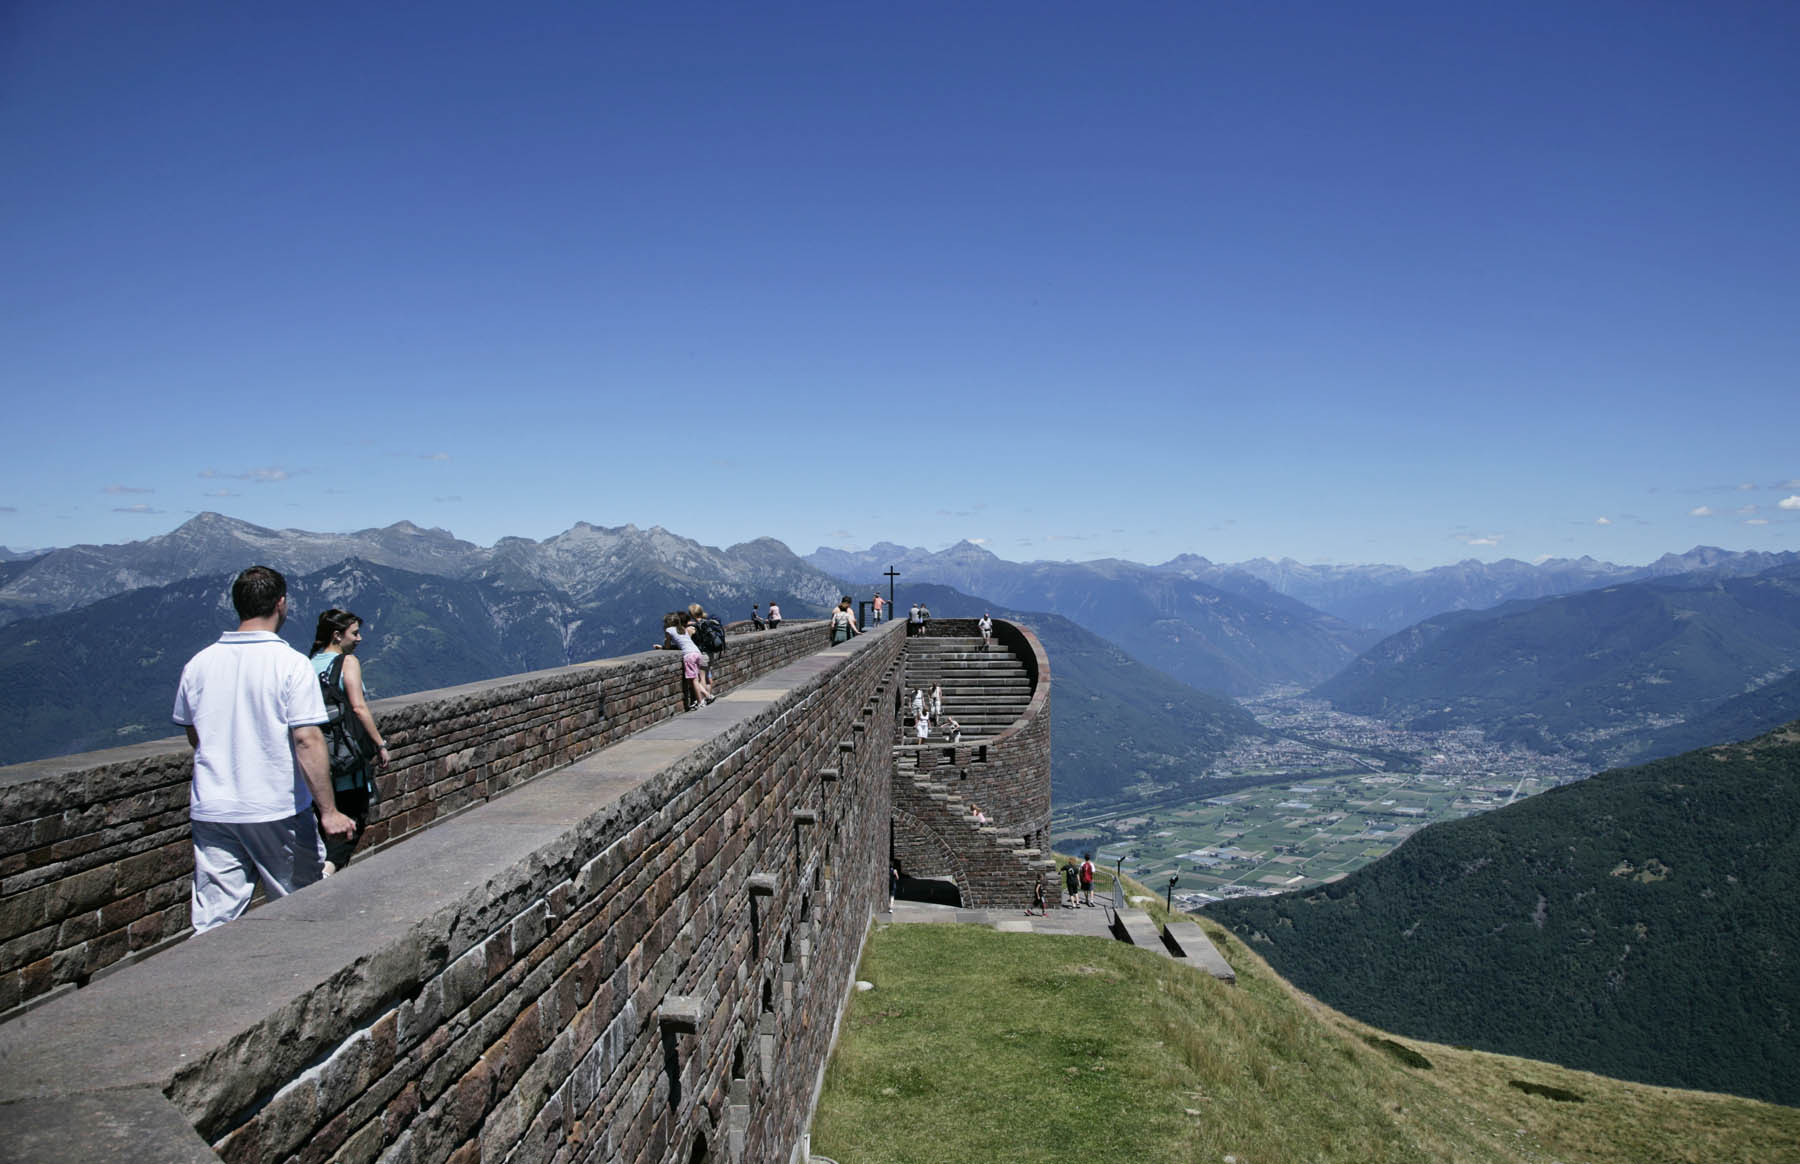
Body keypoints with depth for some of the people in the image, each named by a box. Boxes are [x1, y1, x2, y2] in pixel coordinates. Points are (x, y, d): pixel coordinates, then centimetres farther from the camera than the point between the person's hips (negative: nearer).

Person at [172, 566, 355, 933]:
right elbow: (307, 741, -18)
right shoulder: (290, 663, -12)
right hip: (277, 811, -4)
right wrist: (329, 811, -16)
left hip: (211, 811, 4)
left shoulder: (199, 664, 3)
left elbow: (194, 737, 15)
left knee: (214, 923, 7)